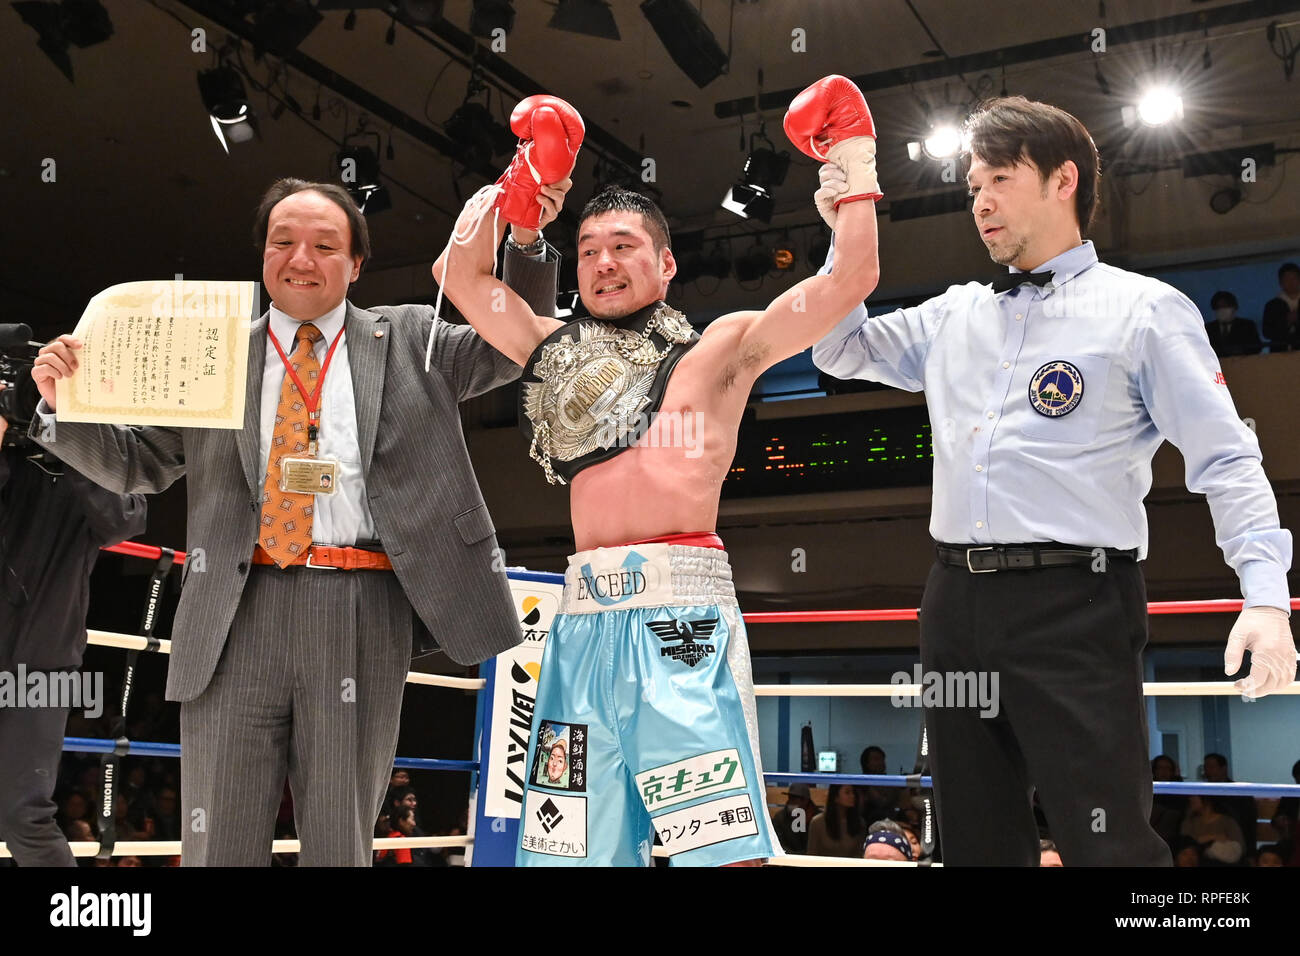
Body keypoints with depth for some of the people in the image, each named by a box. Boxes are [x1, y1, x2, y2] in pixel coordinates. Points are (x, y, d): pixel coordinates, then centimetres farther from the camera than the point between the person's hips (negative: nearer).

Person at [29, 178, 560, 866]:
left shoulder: (407, 338, 15)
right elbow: (135, 464, 21)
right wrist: (64, 400, 3)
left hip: (363, 610, -1)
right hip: (237, 613, 1)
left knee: (340, 845, 6)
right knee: (218, 846, 3)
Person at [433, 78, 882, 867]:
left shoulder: (720, 349, 11)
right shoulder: (561, 354, 23)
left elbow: (852, 279, 6)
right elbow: (461, 274, 26)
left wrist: (855, 163, 11)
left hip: (679, 611, -4)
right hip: (585, 617, 4)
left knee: (720, 848, -12)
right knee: (577, 846, 3)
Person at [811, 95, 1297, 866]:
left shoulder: (1144, 309, 1)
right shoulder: (955, 316, 17)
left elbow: (1225, 461, -4)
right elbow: (842, 351, 29)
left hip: (1074, 606, -6)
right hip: (957, 604, 6)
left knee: (1110, 845, -9)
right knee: (978, 843, 12)